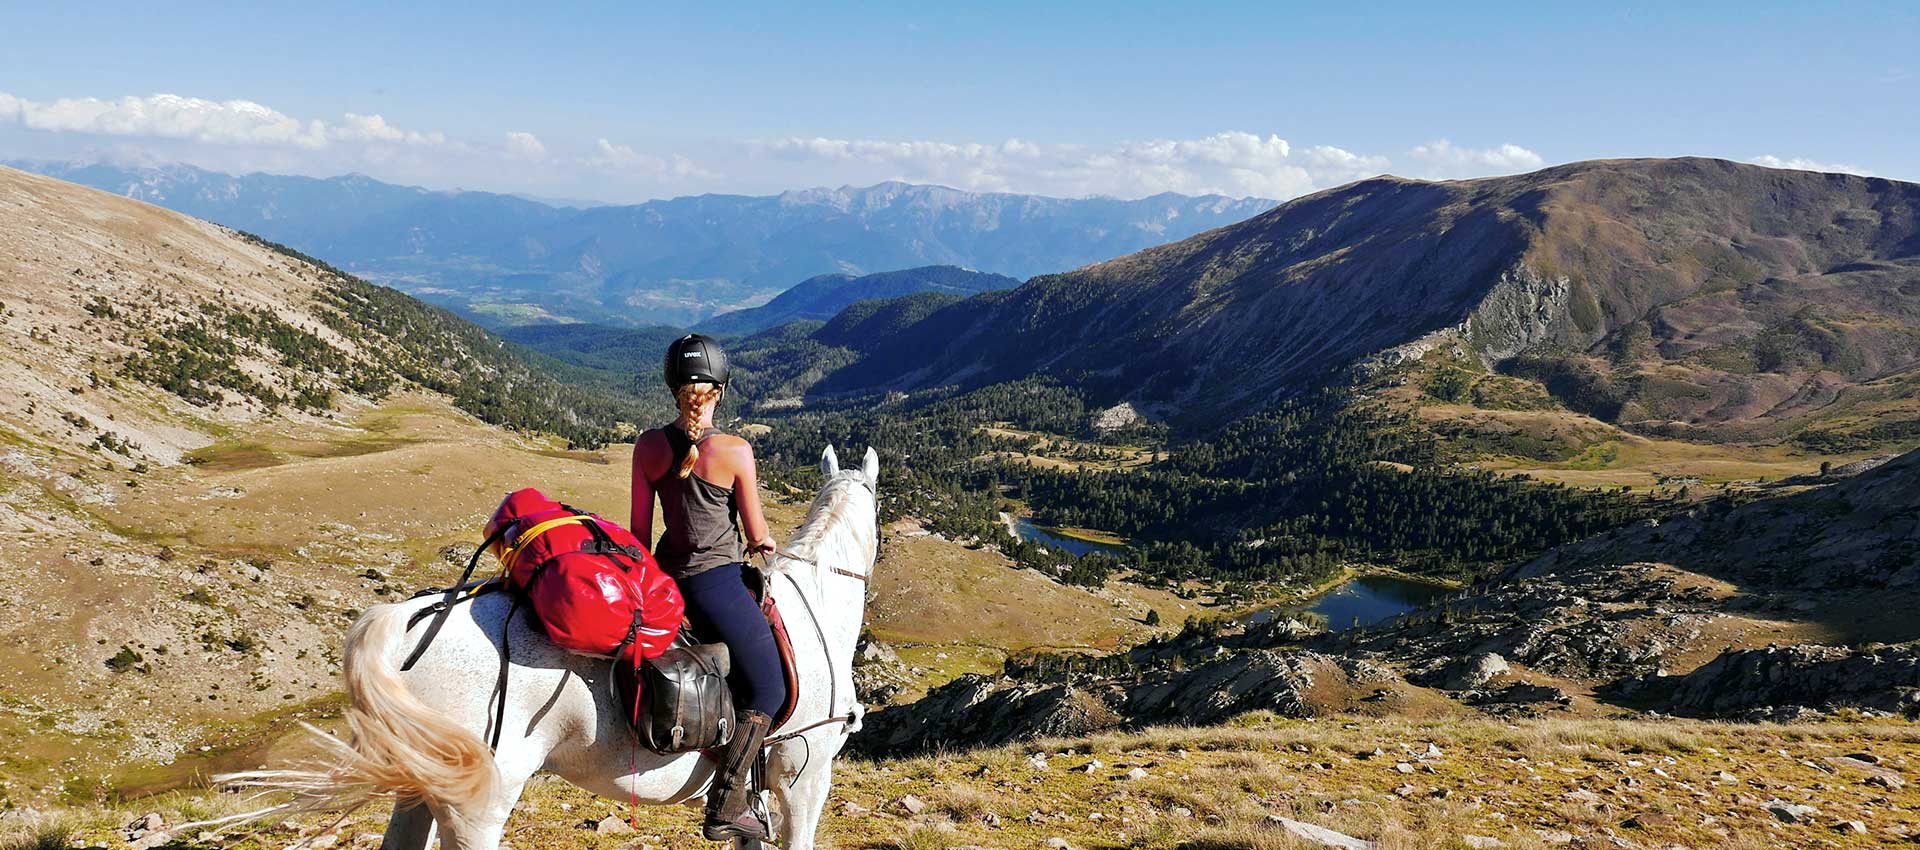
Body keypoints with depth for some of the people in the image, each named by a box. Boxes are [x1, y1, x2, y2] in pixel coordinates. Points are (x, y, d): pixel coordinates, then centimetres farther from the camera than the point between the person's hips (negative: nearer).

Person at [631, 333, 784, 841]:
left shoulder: (648, 447, -2)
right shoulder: (735, 451, -14)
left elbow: (639, 531, 5)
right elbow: (757, 535, -6)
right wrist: (766, 543, 17)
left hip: (666, 577, 6)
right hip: (718, 583, -6)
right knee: (768, 690, 6)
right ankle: (725, 807, -1)